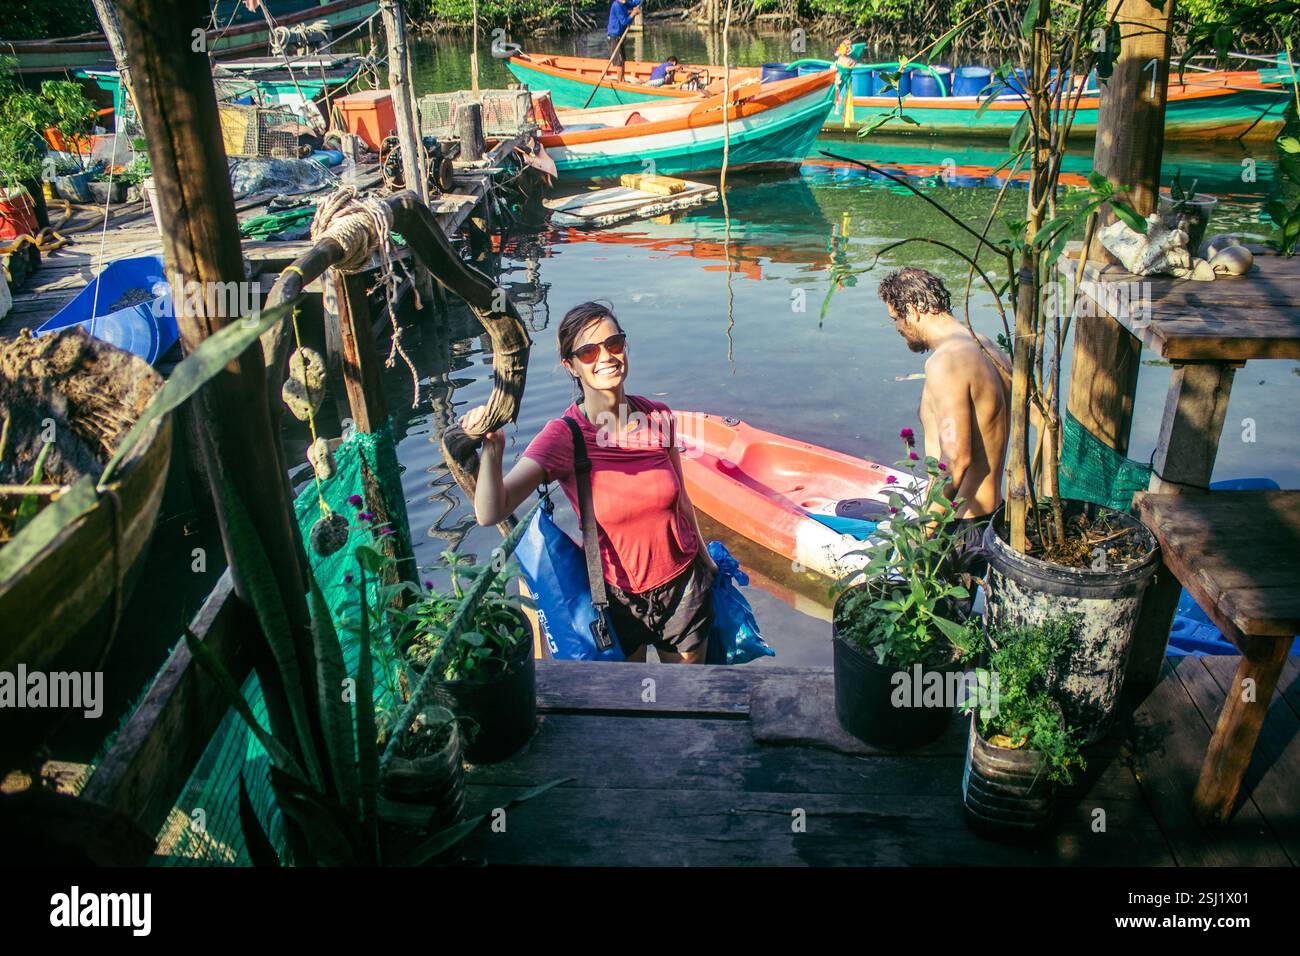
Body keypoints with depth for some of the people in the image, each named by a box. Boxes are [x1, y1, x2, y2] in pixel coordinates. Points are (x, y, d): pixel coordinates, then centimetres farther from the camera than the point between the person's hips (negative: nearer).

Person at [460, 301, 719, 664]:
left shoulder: (658, 417, -10)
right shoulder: (564, 437, -20)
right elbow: (490, 513, -32)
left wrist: (706, 559, 17)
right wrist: (492, 446, -49)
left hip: (684, 585, 3)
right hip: (617, 598, -3)